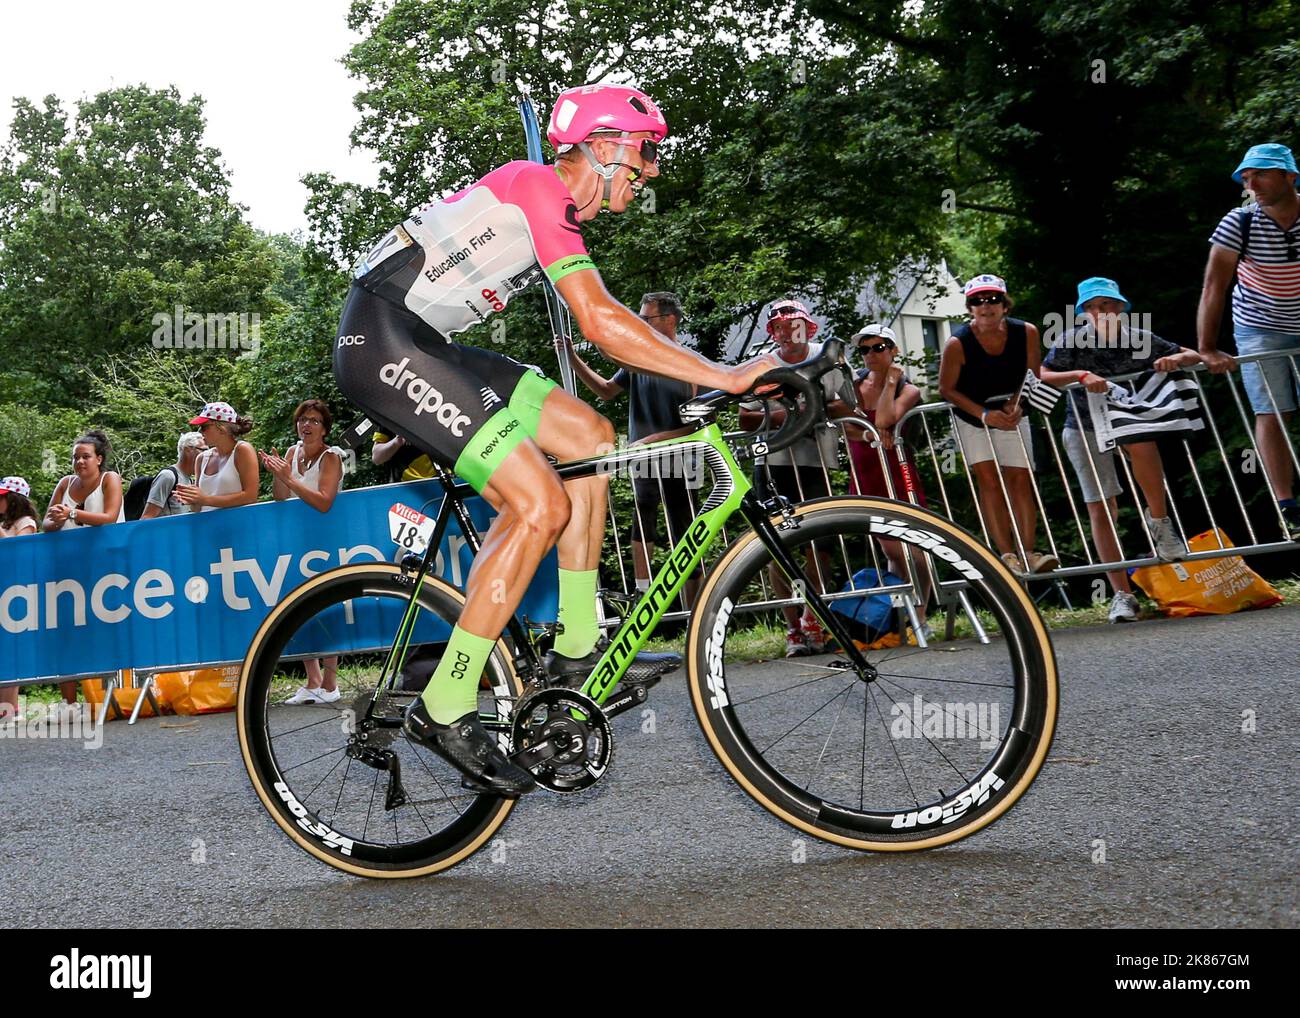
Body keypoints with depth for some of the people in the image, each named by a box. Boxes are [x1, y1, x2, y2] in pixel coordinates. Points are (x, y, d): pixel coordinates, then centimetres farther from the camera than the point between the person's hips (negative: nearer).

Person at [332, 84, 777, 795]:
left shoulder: (559, 209, 19)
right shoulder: (538, 185, -11)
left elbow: (597, 327, 21)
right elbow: (601, 323, -20)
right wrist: (725, 377, -19)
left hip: (419, 344, 10)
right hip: (383, 341, -10)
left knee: (589, 436, 7)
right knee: (540, 505, -16)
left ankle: (578, 649, 11)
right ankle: (445, 711, -8)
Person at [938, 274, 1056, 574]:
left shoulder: (1026, 333, -16)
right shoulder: (957, 344, -25)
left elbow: (1032, 376, -2)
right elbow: (947, 389, -15)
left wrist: (1016, 405, -19)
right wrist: (984, 414, -23)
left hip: (1011, 416, 3)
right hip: (972, 418, -3)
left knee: (1020, 479, -5)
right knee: (988, 479, -13)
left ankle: (1027, 552, -5)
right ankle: (1007, 555, -16)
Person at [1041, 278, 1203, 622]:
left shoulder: (1139, 340, -8)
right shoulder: (1072, 342, -12)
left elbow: (1194, 356, -1)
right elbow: (1040, 378, -22)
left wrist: (1175, 359, -23)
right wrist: (1080, 375, -35)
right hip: (1084, 429, 0)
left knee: (1142, 443, -37)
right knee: (1100, 509, -5)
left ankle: (1159, 522, -15)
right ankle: (1122, 594, 2)